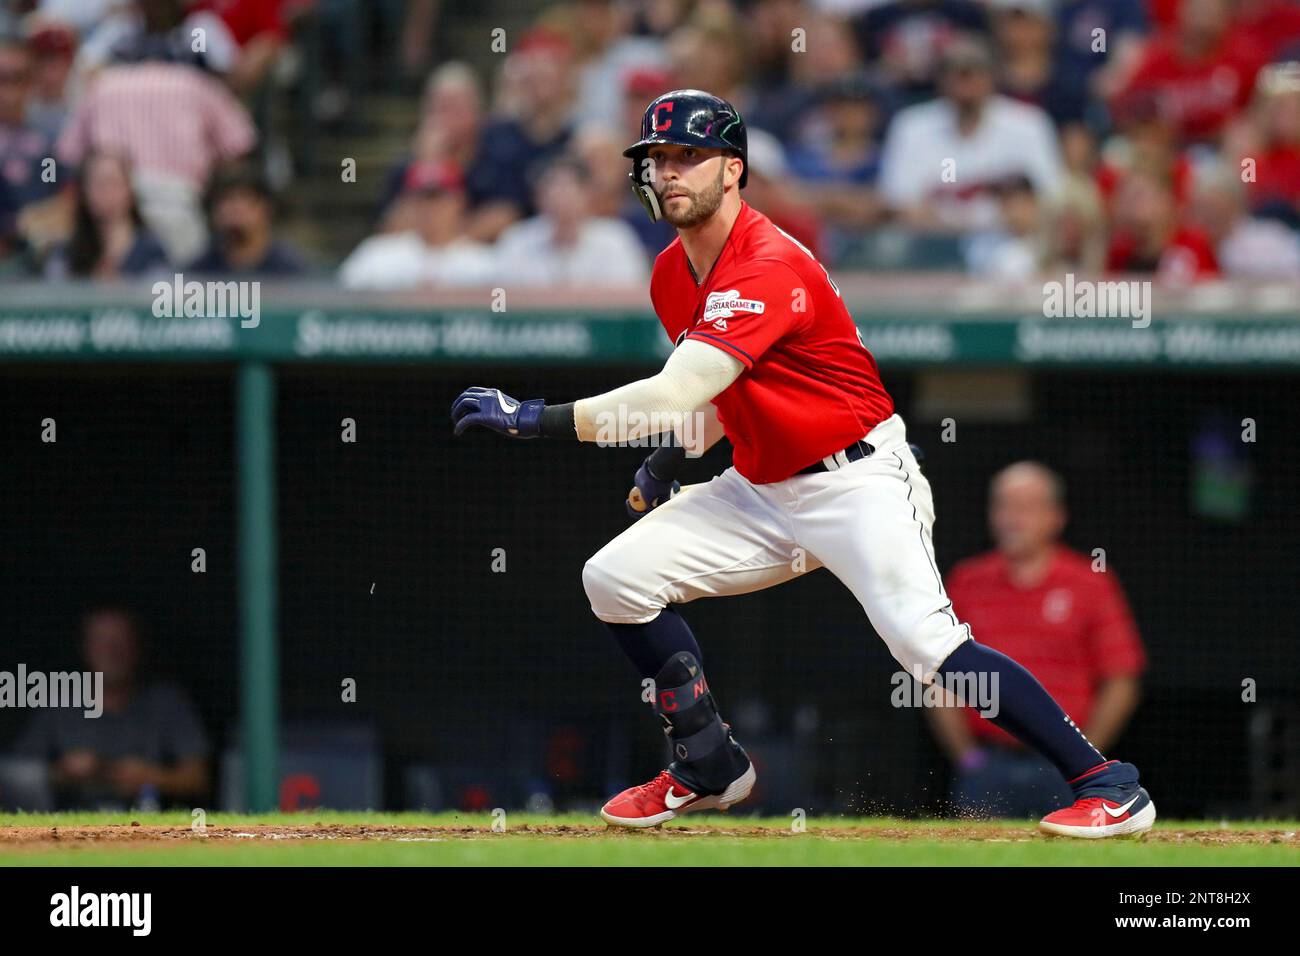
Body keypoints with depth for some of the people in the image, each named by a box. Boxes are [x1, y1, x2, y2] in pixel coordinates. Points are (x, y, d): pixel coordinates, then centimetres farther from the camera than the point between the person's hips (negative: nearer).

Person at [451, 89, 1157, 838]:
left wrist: (537, 419, -31)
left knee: (929, 645, -24)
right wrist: (668, 463, 5)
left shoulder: (771, 269, -24)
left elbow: (678, 396, -32)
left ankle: (1107, 784, -17)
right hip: (762, 489, 9)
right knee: (617, 575, -2)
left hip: (857, 483, -9)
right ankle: (711, 771, 12)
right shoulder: (674, 275, 6)